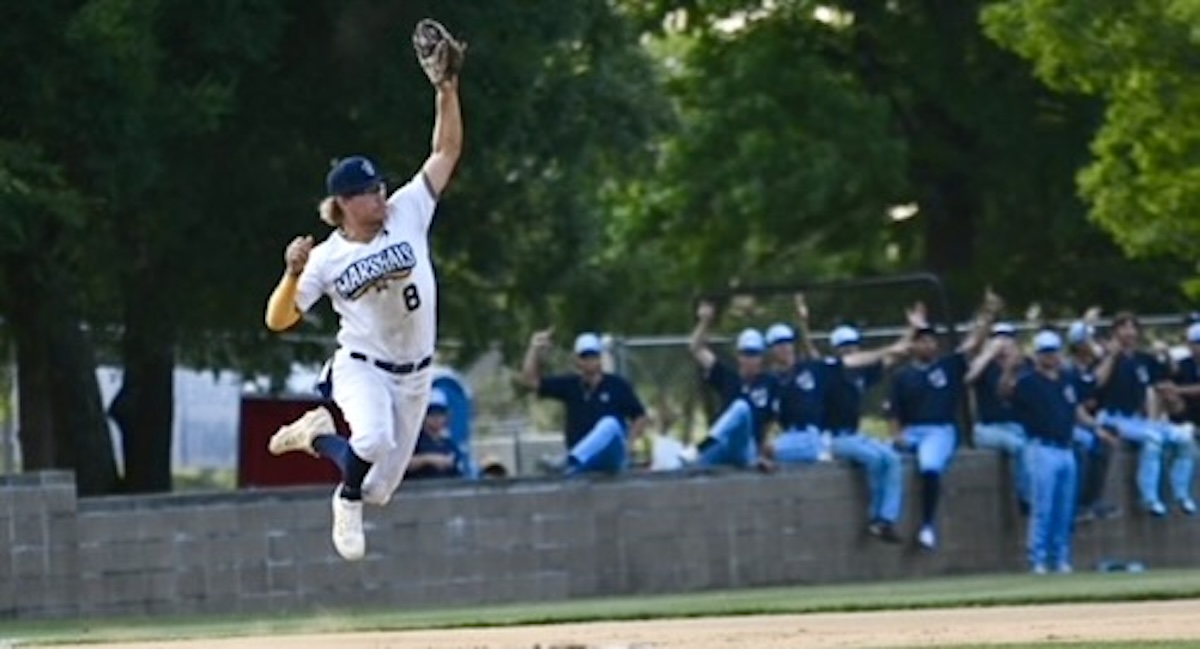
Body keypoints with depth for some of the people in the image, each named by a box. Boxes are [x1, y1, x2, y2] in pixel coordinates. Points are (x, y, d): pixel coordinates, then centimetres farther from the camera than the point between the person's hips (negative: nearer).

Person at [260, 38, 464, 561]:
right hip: (362, 367, -4)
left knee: (379, 489, 6)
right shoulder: (326, 258, -9)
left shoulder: (408, 213, -2)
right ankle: (347, 500, -3)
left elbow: (446, 151, -2)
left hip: (415, 375, 4)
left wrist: (447, 92, -15)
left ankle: (318, 436, 34)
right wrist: (293, 274, -28)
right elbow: (278, 320, -9)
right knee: (374, 439, -37)